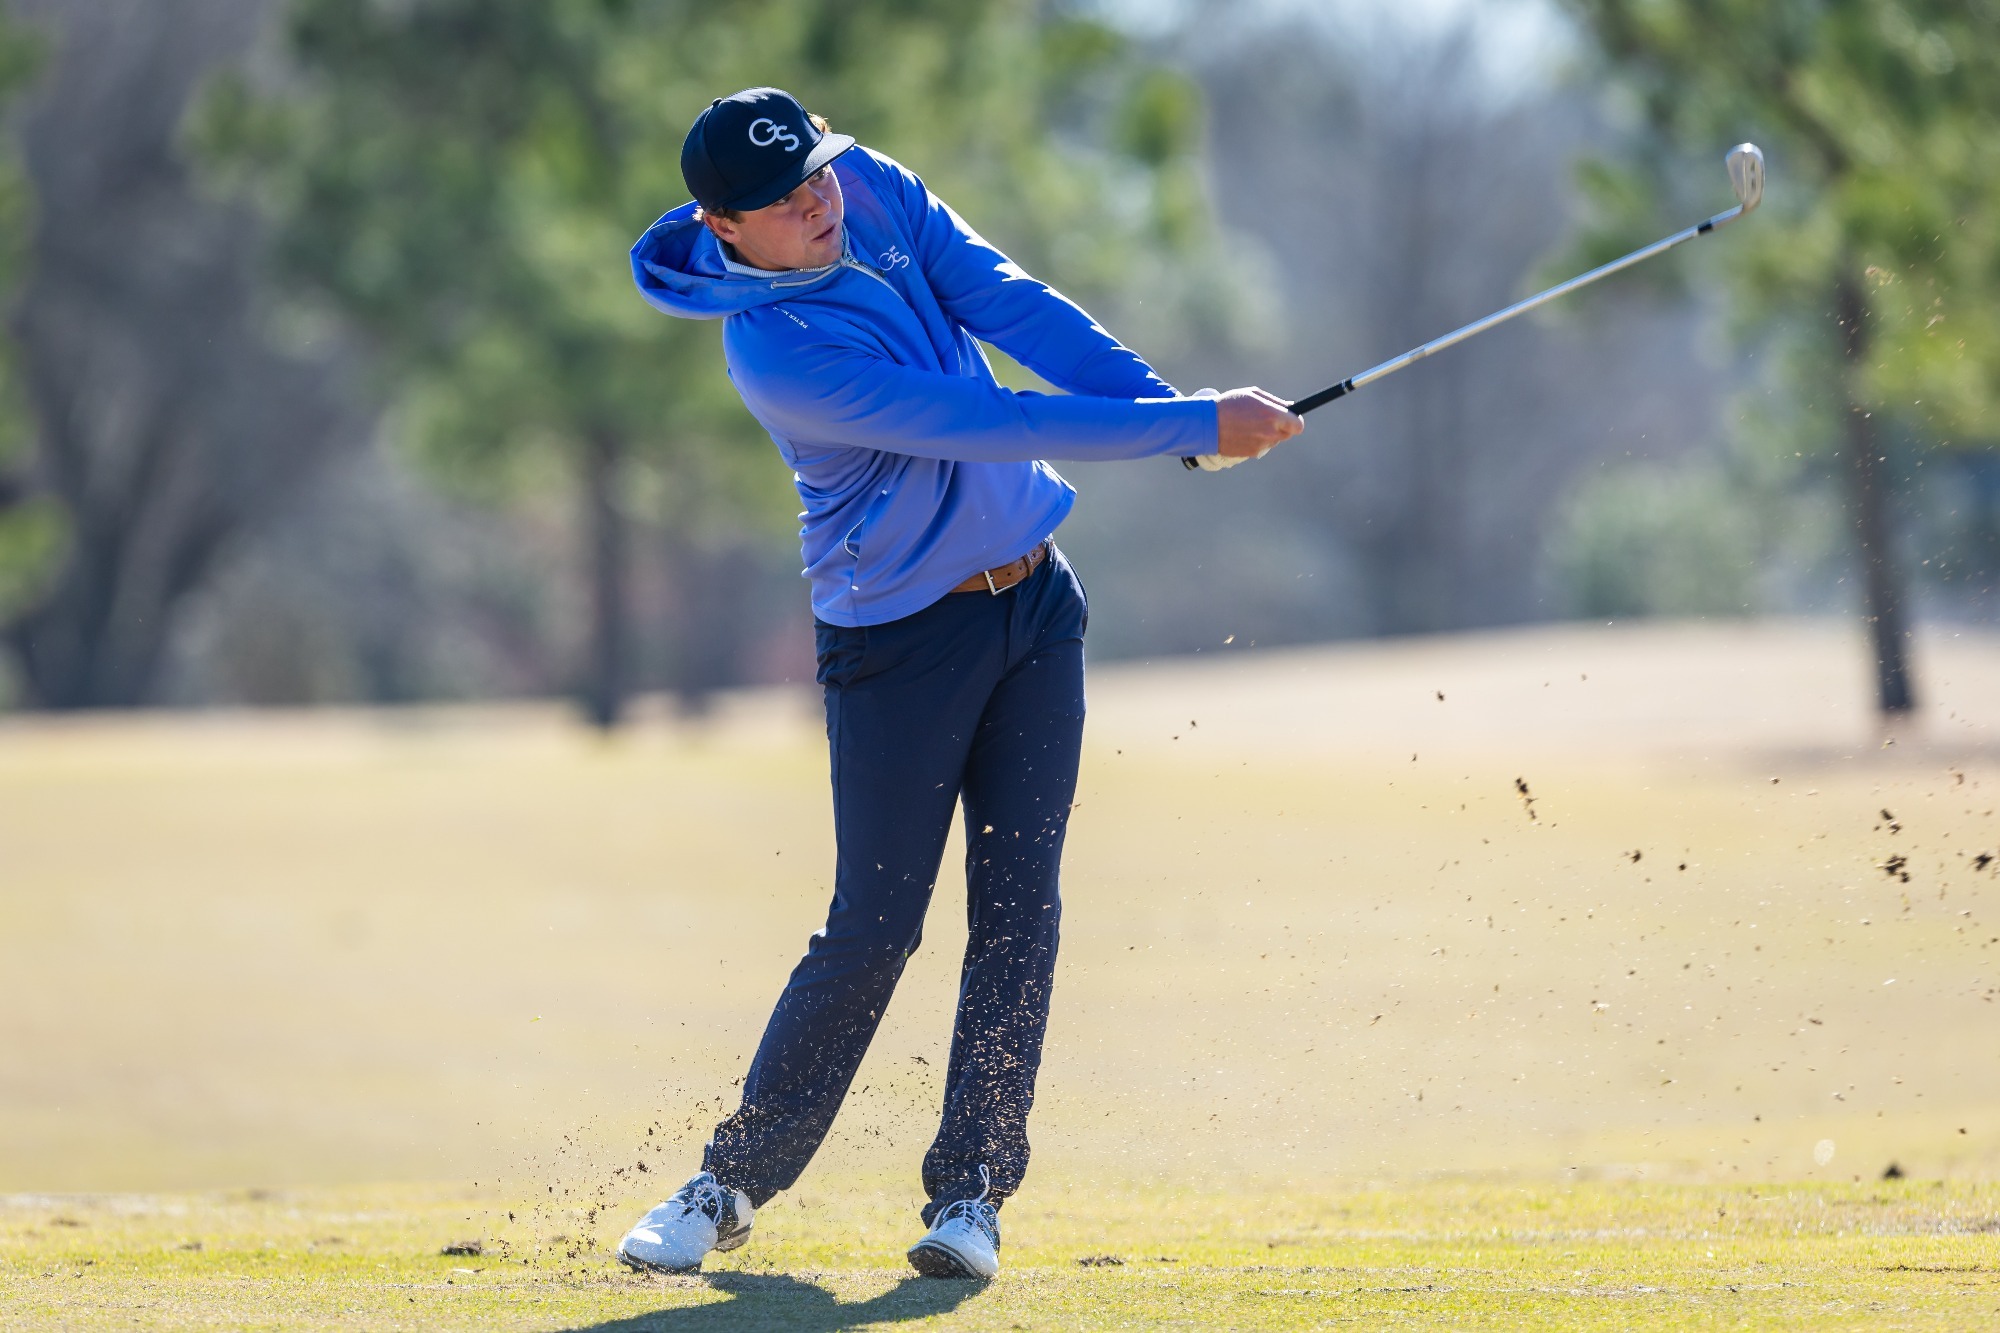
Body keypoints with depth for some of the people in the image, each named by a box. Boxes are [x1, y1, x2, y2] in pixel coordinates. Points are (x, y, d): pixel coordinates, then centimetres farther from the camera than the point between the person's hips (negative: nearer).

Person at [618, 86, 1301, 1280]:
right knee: (874, 930, -5)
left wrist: (1168, 400, -24)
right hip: (901, 639, -6)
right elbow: (992, 425, -28)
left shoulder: (876, 192, -3)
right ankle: (735, 1183, 11)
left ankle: (972, 1192, 3)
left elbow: (1013, 308, -9)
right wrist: (1194, 427, -28)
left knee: (1018, 907, 0)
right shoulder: (780, 352, -26)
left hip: (1034, 601, 6)